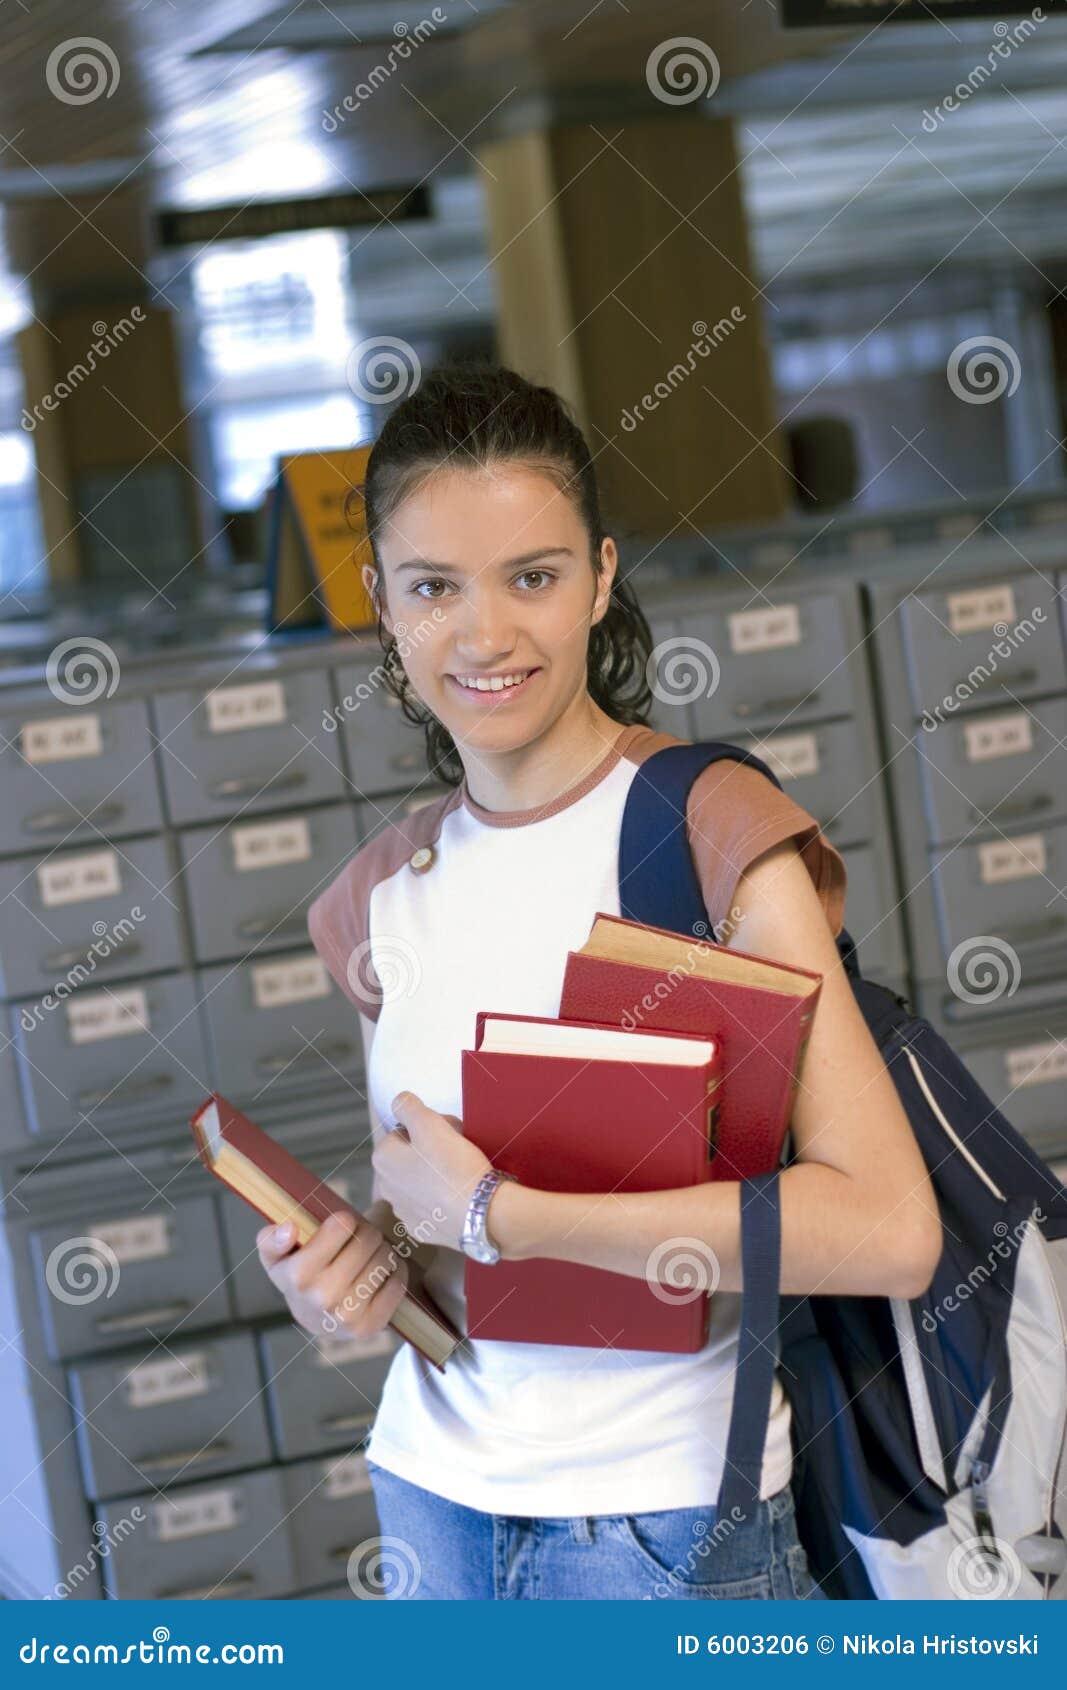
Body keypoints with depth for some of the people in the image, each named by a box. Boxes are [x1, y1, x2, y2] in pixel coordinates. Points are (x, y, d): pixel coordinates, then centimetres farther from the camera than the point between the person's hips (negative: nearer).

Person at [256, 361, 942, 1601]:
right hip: (433, 1487, 5)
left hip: (663, 1511, -4)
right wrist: (353, 1269, -6)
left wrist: (499, 1212, -21)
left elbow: (889, 1231, -24)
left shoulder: (716, 832, -13)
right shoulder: (382, 896, 4)